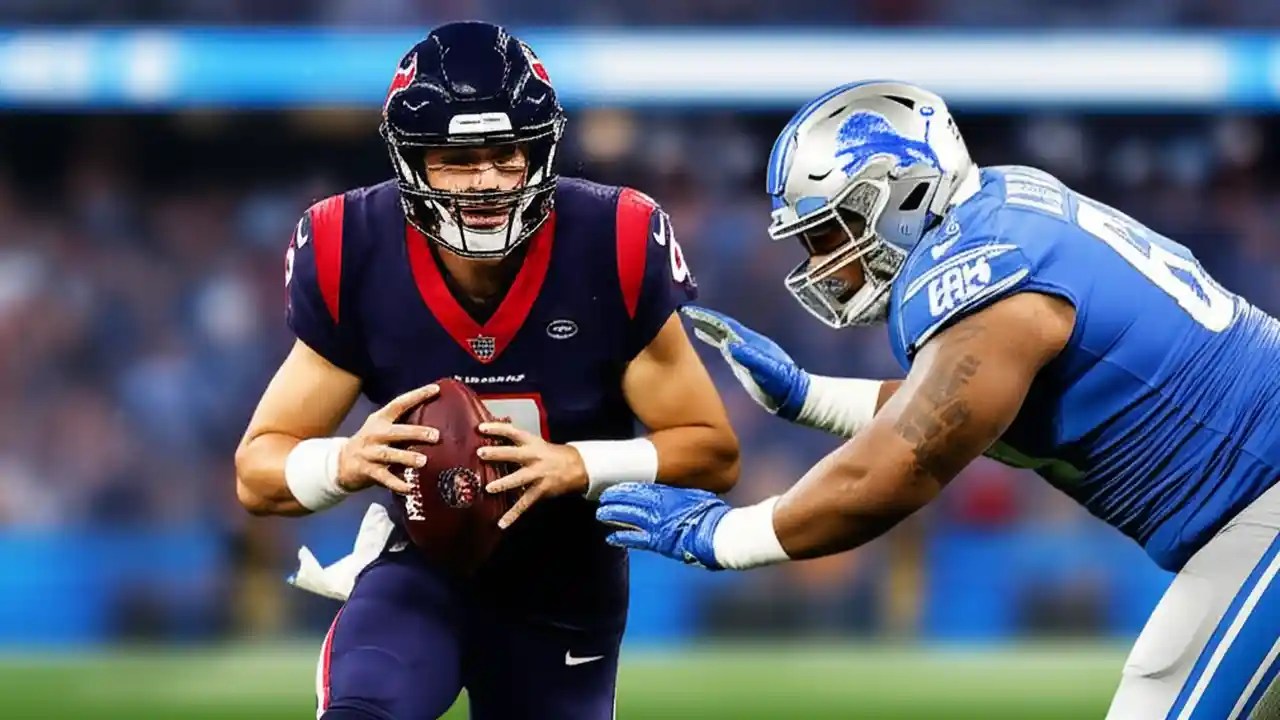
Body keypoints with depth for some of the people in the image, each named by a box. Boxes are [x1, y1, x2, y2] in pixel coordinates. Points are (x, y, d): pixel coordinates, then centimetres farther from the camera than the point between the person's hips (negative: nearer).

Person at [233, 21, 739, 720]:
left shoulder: (614, 250, -21)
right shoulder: (354, 259, -19)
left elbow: (713, 453, -14)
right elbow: (258, 473, -12)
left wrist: (576, 467, -32)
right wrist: (346, 461, -35)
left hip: (564, 586, 1)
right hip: (421, 566, -1)